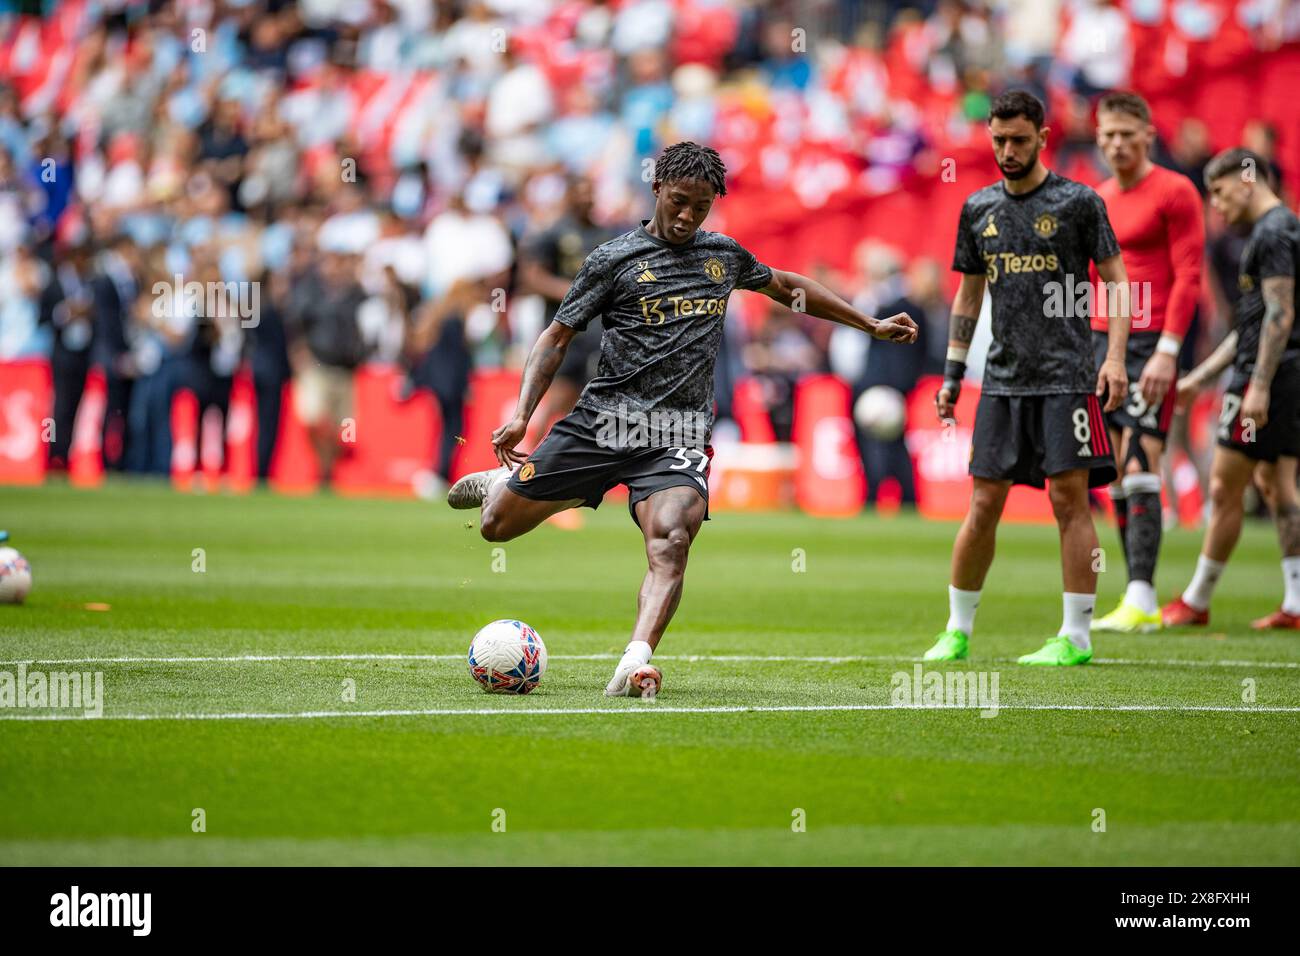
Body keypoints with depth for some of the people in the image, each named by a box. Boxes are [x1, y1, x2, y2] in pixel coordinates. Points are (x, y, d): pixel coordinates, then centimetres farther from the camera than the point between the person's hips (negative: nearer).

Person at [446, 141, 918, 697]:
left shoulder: (724, 255, 16)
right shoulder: (614, 259, 3)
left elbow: (787, 286, 34)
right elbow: (558, 337, 4)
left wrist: (871, 325, 37)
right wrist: (521, 414, -8)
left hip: (679, 437, 1)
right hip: (602, 421, -1)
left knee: (671, 540, -28)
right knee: (497, 526, 1)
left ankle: (635, 662, -42)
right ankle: (499, 483, 38)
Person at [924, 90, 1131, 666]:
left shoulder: (1077, 202, -1)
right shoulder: (979, 208, 12)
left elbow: (1118, 282, 0)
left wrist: (1115, 356, -12)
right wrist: (952, 374, 15)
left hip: (1067, 376, -4)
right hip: (1003, 377, 4)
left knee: (1070, 498, -6)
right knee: (983, 504, 3)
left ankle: (1075, 637, -2)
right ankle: (957, 630, 13)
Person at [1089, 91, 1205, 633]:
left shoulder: (1174, 192, -5)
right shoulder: (1096, 202, 17)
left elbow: (1188, 276, -10)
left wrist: (1167, 351, -18)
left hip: (1150, 344, -7)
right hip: (1102, 342, 7)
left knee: (1139, 470, -14)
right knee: (1117, 478, 4)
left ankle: (1141, 602, -17)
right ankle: (1138, 600, 7)